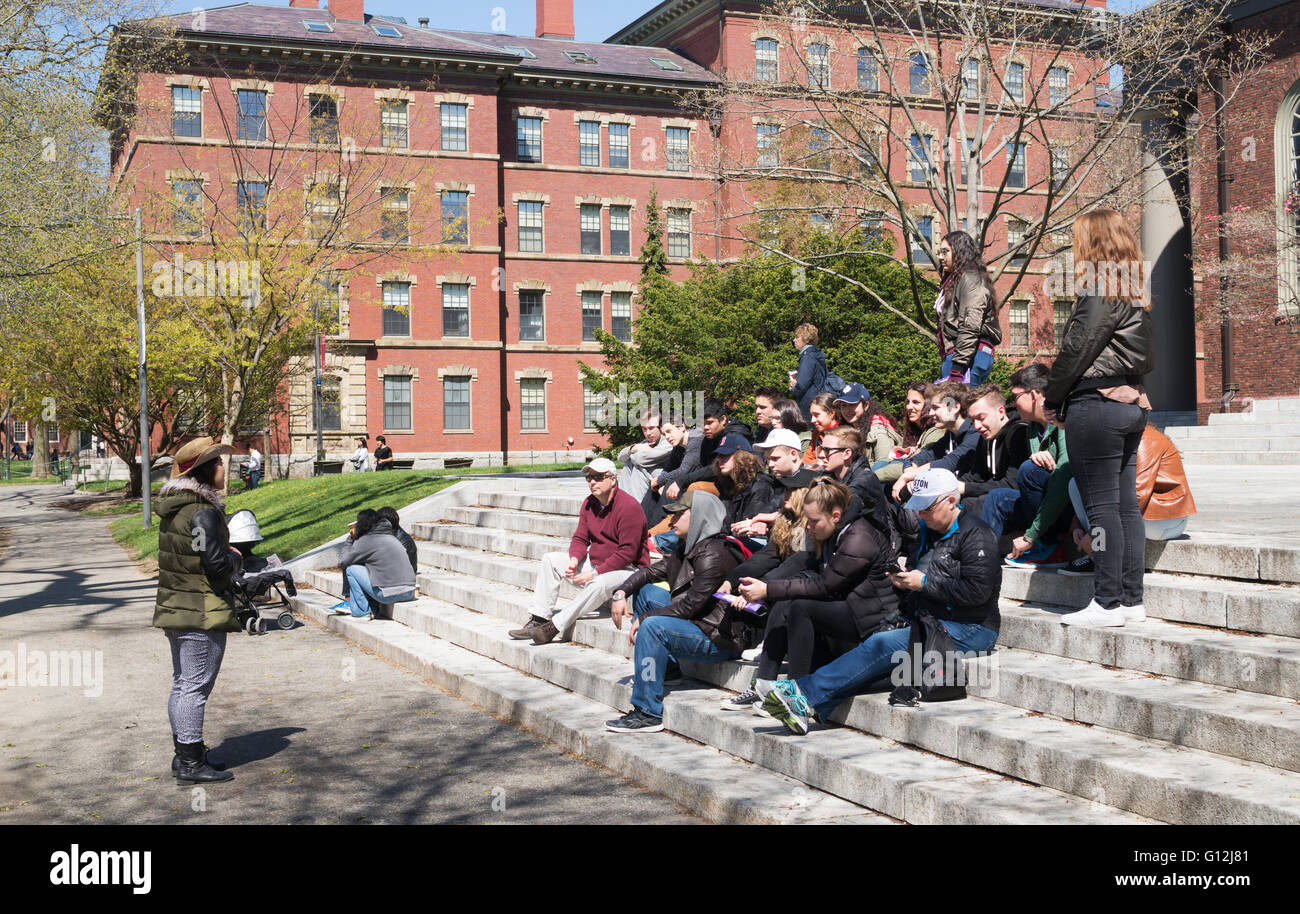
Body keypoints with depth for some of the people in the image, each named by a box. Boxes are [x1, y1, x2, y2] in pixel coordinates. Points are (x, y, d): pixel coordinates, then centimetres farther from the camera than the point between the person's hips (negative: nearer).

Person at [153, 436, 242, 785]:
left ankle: (184, 755, 27)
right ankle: (191, 764, 1)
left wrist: (226, 558, 10)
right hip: (202, 612, -10)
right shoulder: (203, 512, -19)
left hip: (174, 608, 10)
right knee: (196, 686, -4)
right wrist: (235, 559, -1)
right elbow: (217, 564, -22)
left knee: (182, 684, 17)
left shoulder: (173, 508, 10)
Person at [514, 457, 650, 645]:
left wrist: (595, 574, -24)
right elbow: (580, 538, 11)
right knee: (550, 560, -1)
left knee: (601, 584, -40)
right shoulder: (589, 503, 6)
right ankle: (538, 619, -9)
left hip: (627, 569, -8)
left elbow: (627, 553, -23)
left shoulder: (628, 506, -19)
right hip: (594, 562, 8)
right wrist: (574, 560, -13)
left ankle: (555, 626, -33)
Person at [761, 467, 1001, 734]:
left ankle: (805, 693, -31)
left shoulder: (976, 535, -9)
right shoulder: (928, 531, 17)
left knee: (882, 646, -26)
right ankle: (808, 708, -32)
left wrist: (924, 583, -15)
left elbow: (978, 590, -19)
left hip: (970, 631, -8)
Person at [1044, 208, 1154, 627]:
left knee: (1101, 504, -6)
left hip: (1096, 403, -9)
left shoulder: (1100, 289, -12)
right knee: (1126, 504, 10)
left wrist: (1052, 399, -3)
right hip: (1131, 403, 9)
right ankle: (1131, 598, 14)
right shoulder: (1133, 293, 14)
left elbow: (1077, 349, -14)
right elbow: (1144, 356, 17)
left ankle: (1108, 603, -4)